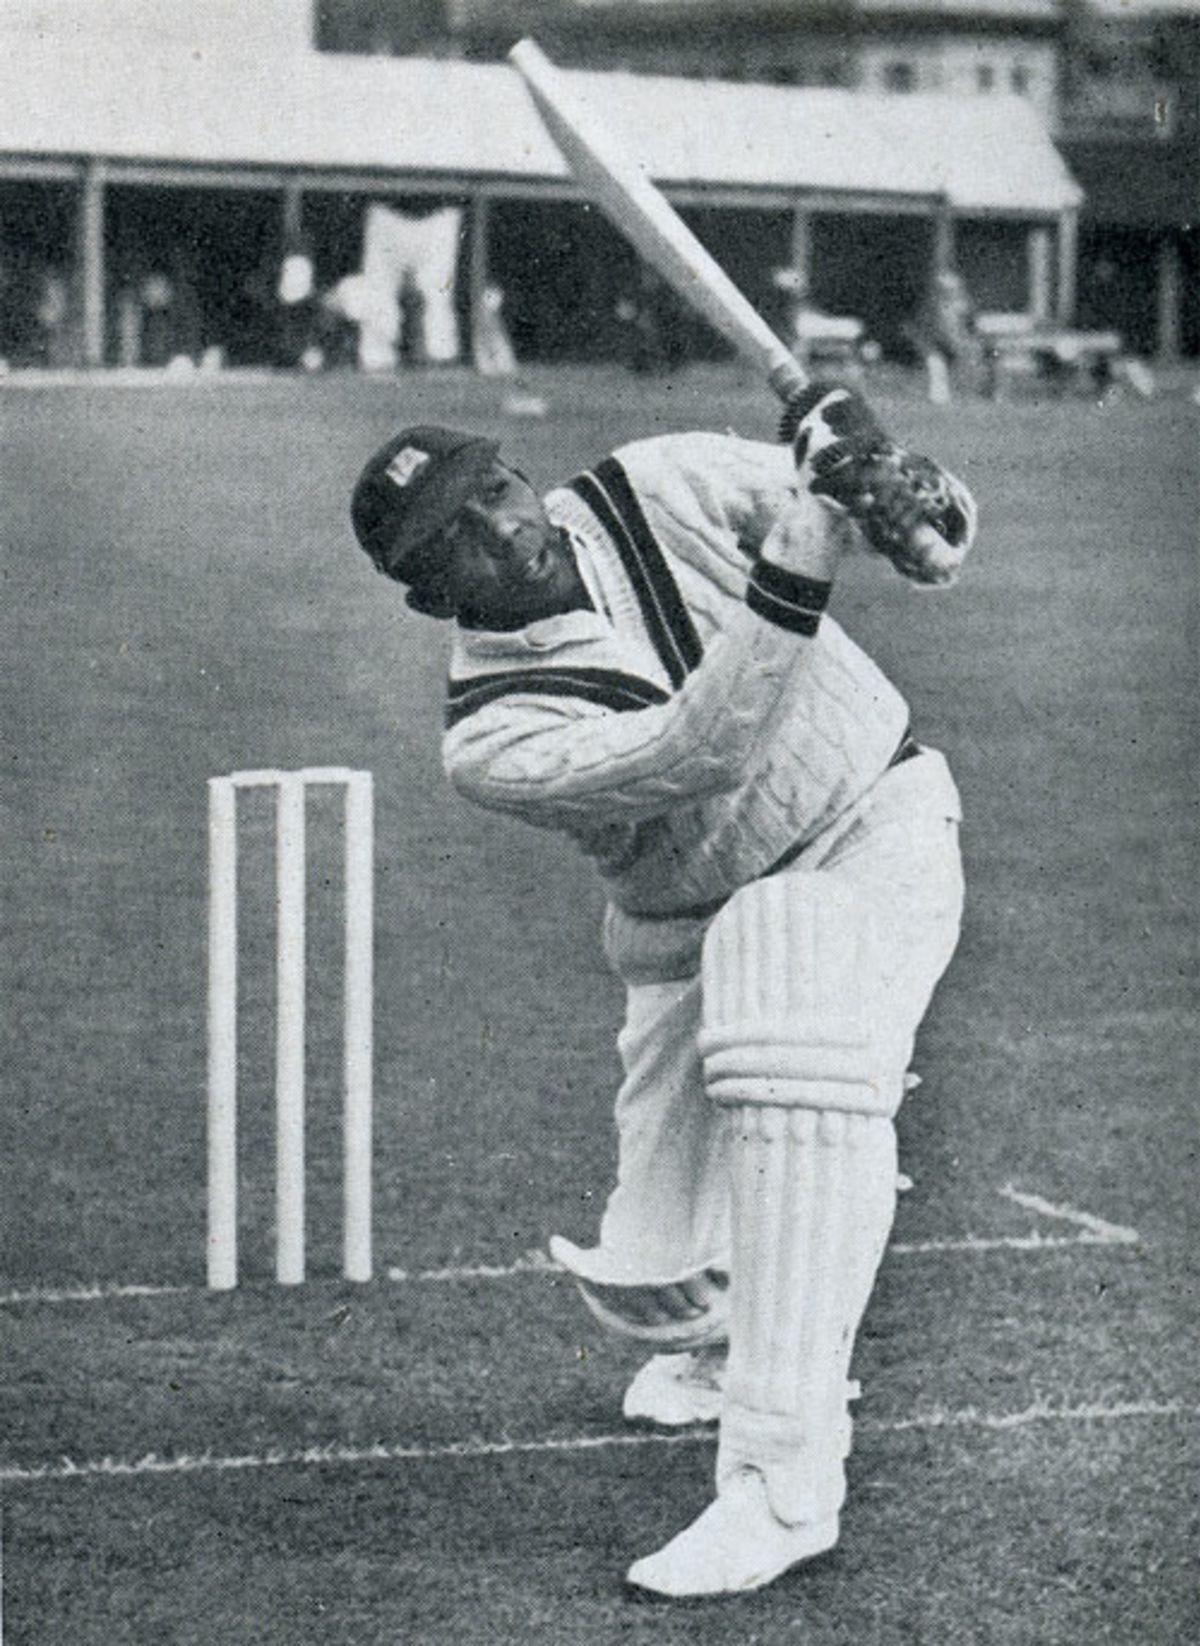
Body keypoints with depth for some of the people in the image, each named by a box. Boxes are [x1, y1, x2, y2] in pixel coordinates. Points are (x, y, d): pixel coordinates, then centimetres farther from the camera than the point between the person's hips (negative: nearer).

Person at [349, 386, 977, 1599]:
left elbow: (936, 521, -9)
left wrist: (895, 488, -34)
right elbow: (703, 750, -34)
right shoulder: (490, 741, -20)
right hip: (691, 932, 2)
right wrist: (805, 537, -42)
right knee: (648, 1283, 1)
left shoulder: (660, 489, -13)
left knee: (800, 1062, -33)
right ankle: (724, 1345, 43)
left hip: (873, 833, -2)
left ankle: (784, 1481, -31)